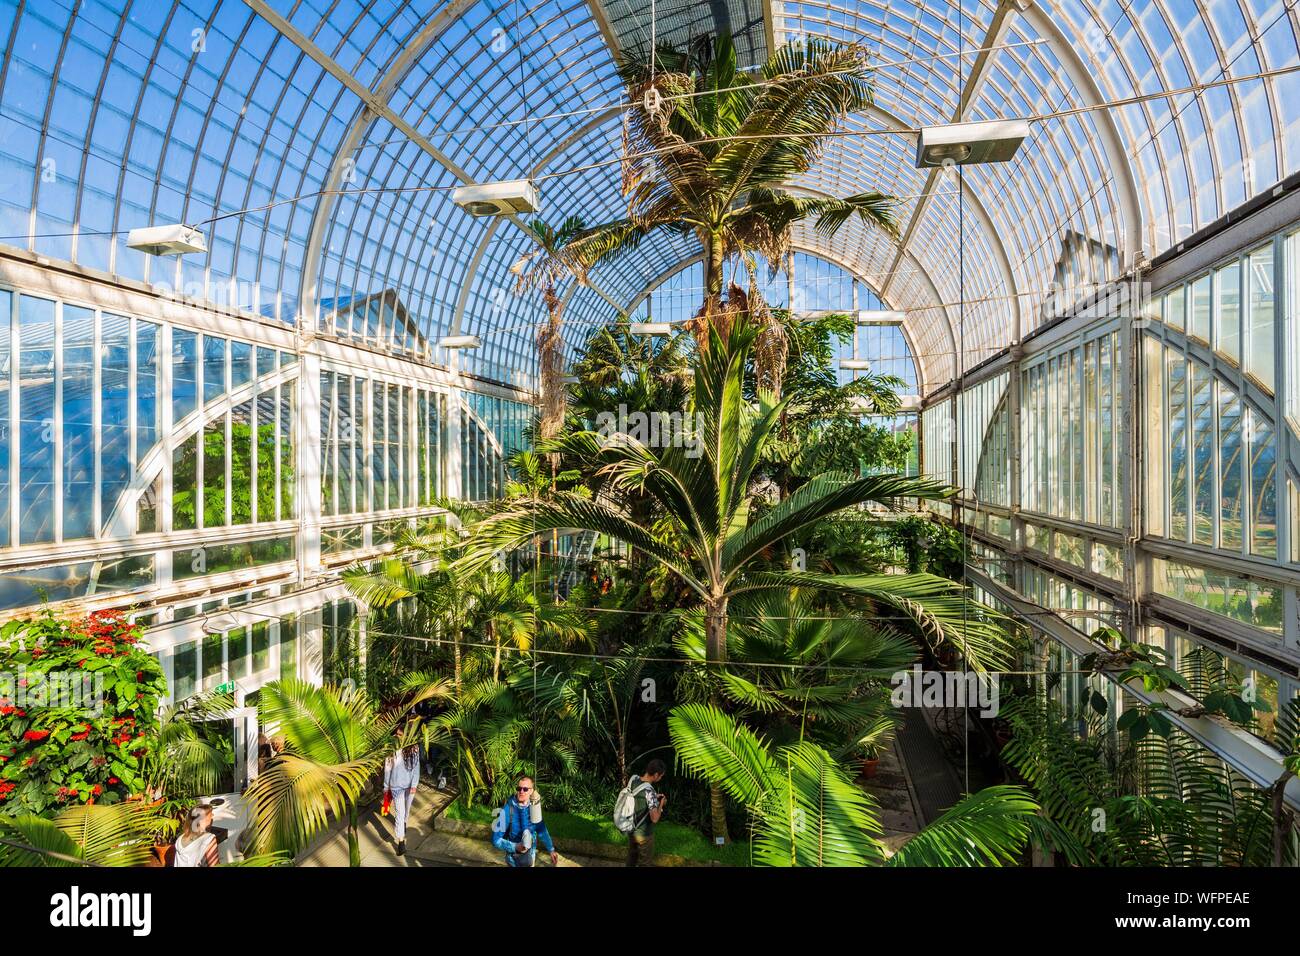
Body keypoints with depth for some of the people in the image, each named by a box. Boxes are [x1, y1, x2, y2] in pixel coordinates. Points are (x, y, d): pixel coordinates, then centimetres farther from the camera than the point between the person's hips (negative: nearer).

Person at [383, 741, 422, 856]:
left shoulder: (414, 748, -11)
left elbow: (416, 766, -8)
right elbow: (387, 768, -2)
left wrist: (414, 784, -14)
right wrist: (386, 786, 4)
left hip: (410, 785, 2)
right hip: (396, 785, -2)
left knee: (407, 808, 21)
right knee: (399, 813, -5)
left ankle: (403, 823, 50)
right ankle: (401, 842, 0)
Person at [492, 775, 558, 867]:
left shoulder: (533, 806, -14)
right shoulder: (507, 810, -27)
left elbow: (541, 829, -1)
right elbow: (496, 840, -22)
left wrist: (551, 850, -6)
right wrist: (515, 847, -35)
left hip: (531, 856, 4)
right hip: (514, 859, -4)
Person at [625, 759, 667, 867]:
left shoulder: (633, 779, -11)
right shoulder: (649, 791, -33)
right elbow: (655, 818, -33)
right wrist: (661, 804, -15)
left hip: (630, 829, 7)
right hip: (644, 834, -7)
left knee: (632, 856, 27)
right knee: (645, 862, 16)